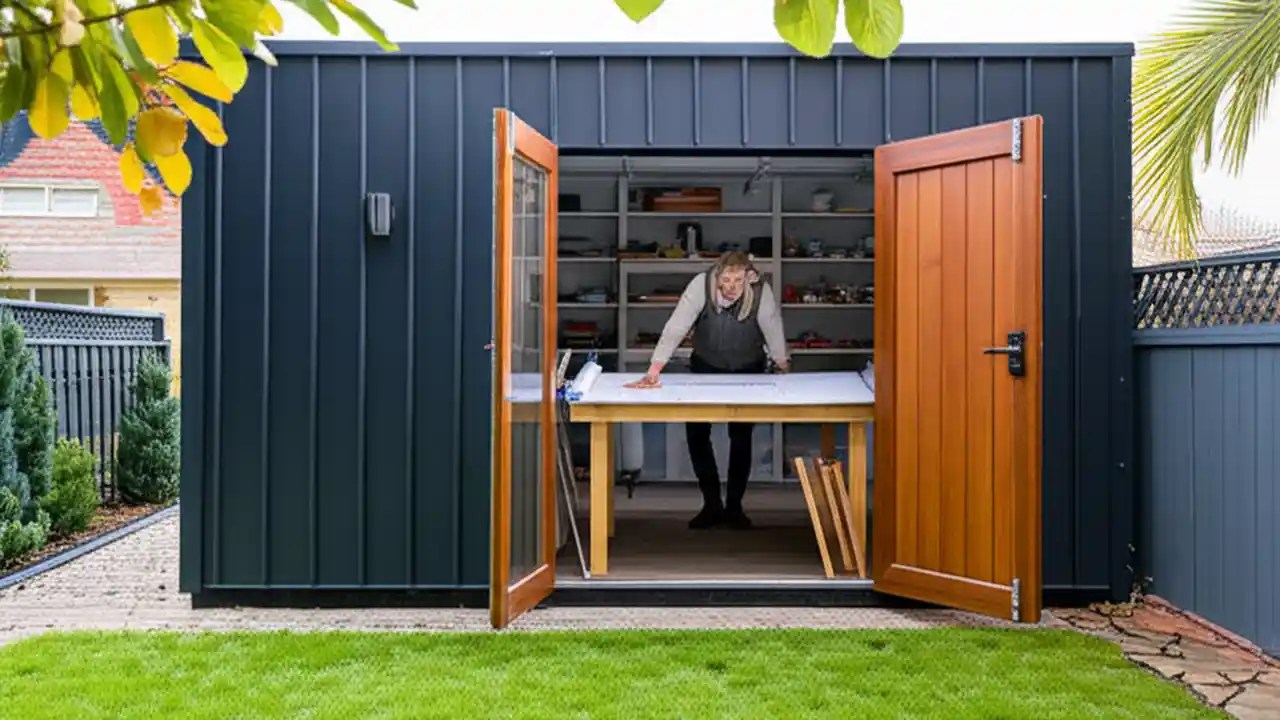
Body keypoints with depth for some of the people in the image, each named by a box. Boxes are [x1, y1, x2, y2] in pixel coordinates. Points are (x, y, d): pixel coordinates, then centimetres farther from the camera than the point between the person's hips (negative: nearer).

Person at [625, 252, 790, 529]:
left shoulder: (761, 291, -28)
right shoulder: (701, 285, -29)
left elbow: (774, 332, -18)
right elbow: (676, 327, -35)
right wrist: (653, 371, -42)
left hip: (748, 371, 0)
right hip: (706, 367, 0)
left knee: (741, 436, 1)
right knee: (696, 432, -4)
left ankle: (734, 505, 16)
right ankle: (712, 504, 10)